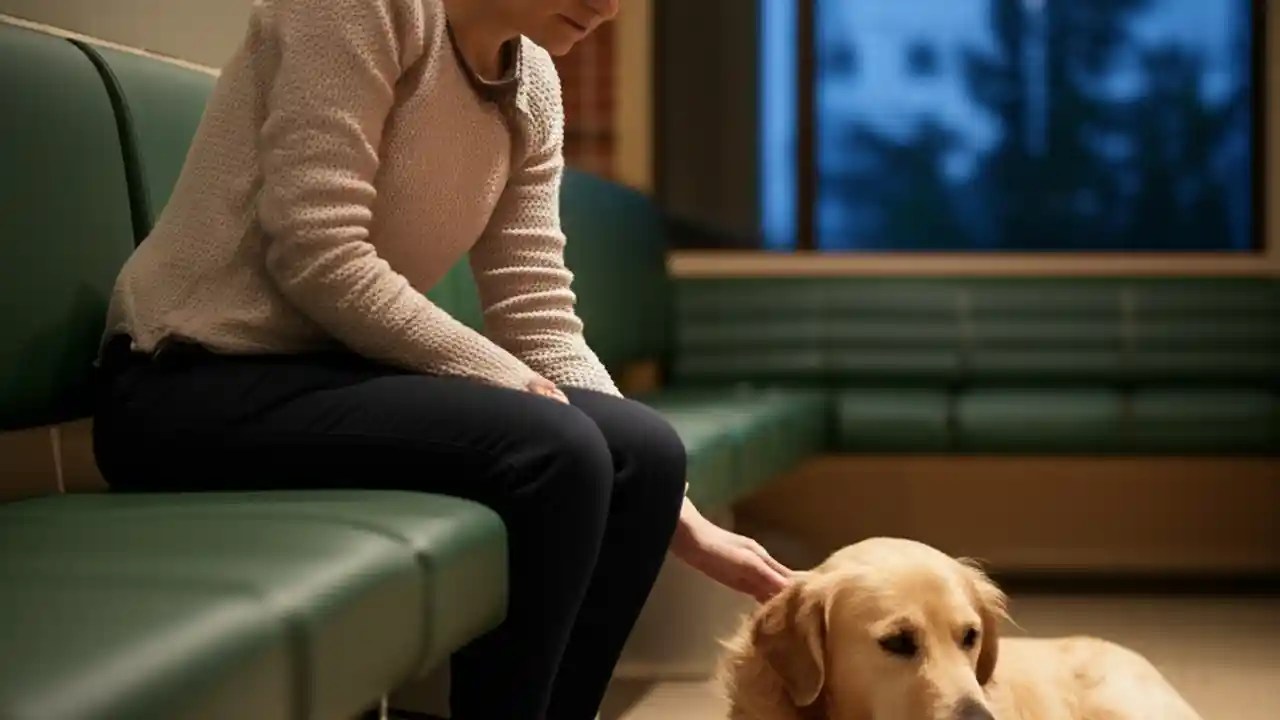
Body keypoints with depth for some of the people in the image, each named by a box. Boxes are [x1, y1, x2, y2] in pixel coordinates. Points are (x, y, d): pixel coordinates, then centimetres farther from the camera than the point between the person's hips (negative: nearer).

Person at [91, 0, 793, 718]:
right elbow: (317, 257, -23)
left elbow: (539, 322, 4)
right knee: (551, 452, -24)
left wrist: (683, 521, -2)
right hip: (196, 387, -8)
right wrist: (505, 382, -17)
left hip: (333, 370, 8)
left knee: (645, 450, -7)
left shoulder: (531, 85, 6)